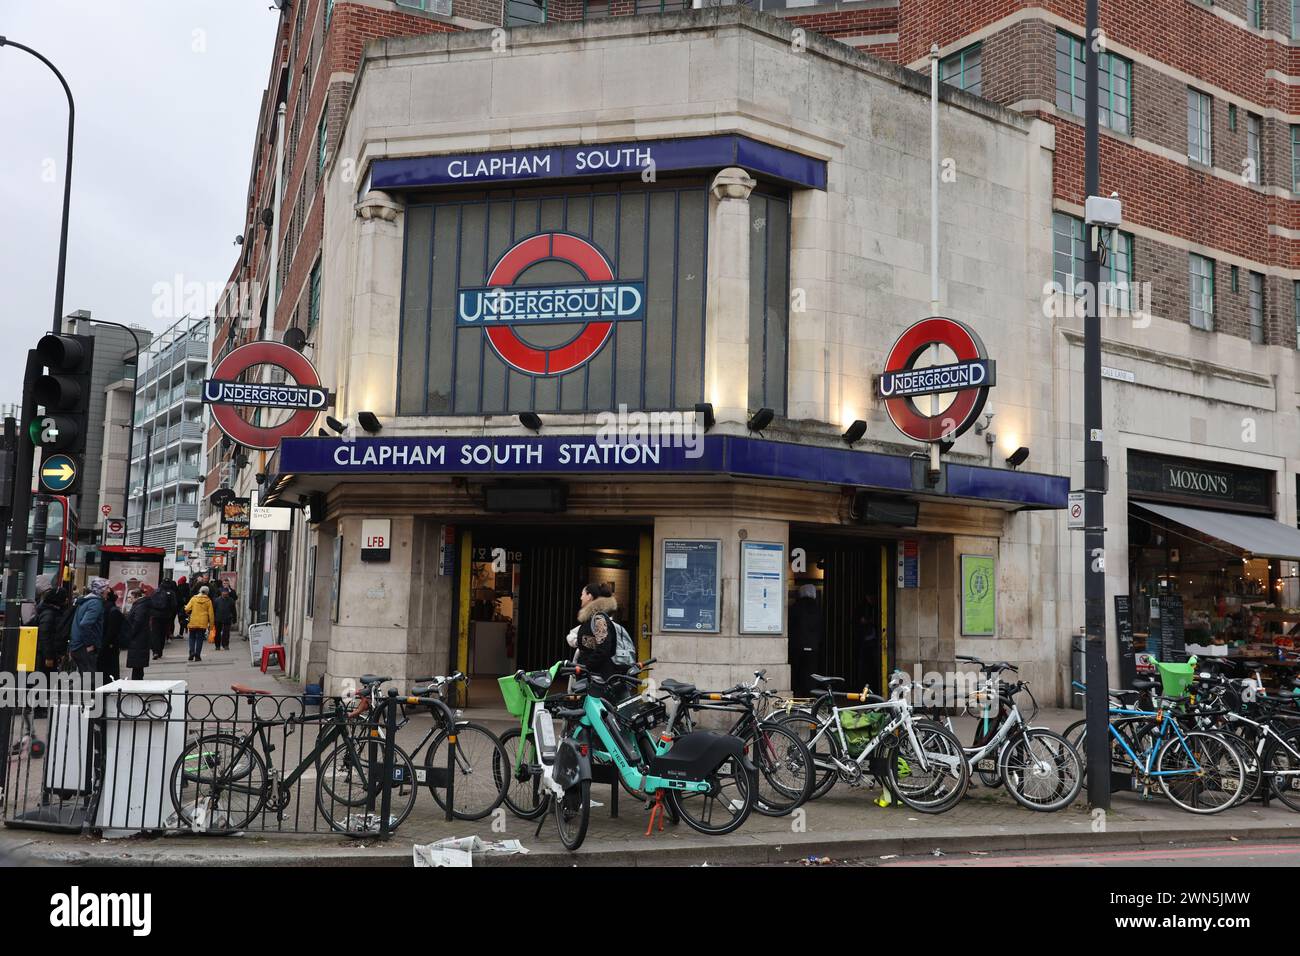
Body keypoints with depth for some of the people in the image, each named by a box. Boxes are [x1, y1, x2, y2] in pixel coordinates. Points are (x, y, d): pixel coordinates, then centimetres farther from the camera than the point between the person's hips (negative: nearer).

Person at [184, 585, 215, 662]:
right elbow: (210, 613, 1)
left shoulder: (193, 598, 0)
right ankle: (197, 655, 1)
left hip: (193, 622, 0)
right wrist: (211, 624, 9)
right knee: (200, 639, 5)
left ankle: (192, 652, -2)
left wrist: (188, 614, 18)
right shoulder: (208, 601, 0)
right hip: (203, 623, 0)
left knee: (192, 638, 13)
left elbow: (187, 609, -5)